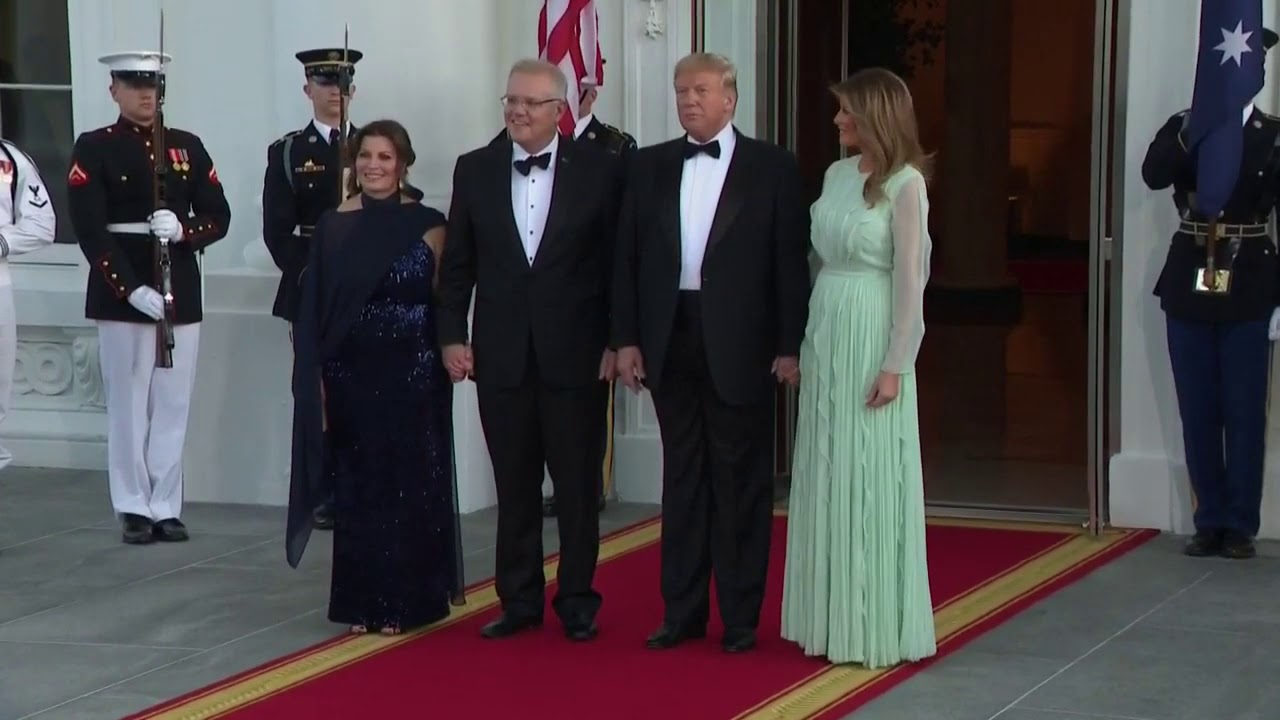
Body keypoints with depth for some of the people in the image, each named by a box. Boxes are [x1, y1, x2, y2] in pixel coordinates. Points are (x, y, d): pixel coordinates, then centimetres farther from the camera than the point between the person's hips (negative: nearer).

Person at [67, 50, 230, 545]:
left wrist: (183, 231, -15)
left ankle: (167, 507, 11)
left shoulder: (188, 146, 10)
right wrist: (132, 288, -20)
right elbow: (89, 229, -10)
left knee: (173, 404, 5)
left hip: (181, 290, 3)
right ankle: (136, 509, 8)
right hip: (121, 293, -3)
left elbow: (219, 218, 8)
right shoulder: (93, 148, -1)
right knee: (128, 403, 1)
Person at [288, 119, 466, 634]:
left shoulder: (429, 225, -1)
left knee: (409, 486, 3)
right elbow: (314, 310, 1)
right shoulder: (333, 226, 2)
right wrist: (316, 380, -4)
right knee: (358, 486, 7)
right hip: (352, 376, 1)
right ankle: (360, 604, 15)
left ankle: (405, 602, 12)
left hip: (412, 378, -1)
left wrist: (450, 352, -9)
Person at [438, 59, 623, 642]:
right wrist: (452, 337, 2)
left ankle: (577, 601, 15)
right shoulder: (475, 170, 6)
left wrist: (616, 343, -5)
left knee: (577, 486, 5)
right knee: (514, 486, 8)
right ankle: (519, 600, 17)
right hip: (501, 354, 2)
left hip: (576, 355, -2)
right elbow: (457, 263, 9)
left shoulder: (600, 171, -2)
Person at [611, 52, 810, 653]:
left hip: (740, 347, -3)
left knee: (741, 483, 3)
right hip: (671, 341, 3)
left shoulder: (772, 168, -1)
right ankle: (682, 612, 17)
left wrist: (790, 347, -9)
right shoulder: (650, 165, 9)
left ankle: (740, 618, 11)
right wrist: (625, 339, 1)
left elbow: (790, 261, -4)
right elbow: (627, 258, 8)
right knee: (681, 478, 10)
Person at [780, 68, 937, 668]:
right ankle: (833, 617, 20)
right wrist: (804, 341, 8)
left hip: (868, 341, -7)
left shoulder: (904, 184, -10)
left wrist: (895, 367, -15)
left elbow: (911, 280, -12)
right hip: (823, 333, 7)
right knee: (826, 480, 11)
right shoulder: (837, 174, 10)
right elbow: (821, 257, 12)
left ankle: (875, 627, 10)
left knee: (867, 481, -1)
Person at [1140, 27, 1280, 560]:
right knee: (1199, 413, 6)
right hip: (1189, 289, 2)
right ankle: (1210, 521, 15)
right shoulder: (1183, 127, 5)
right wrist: (1194, 129, -26)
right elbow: (1153, 174, -14)